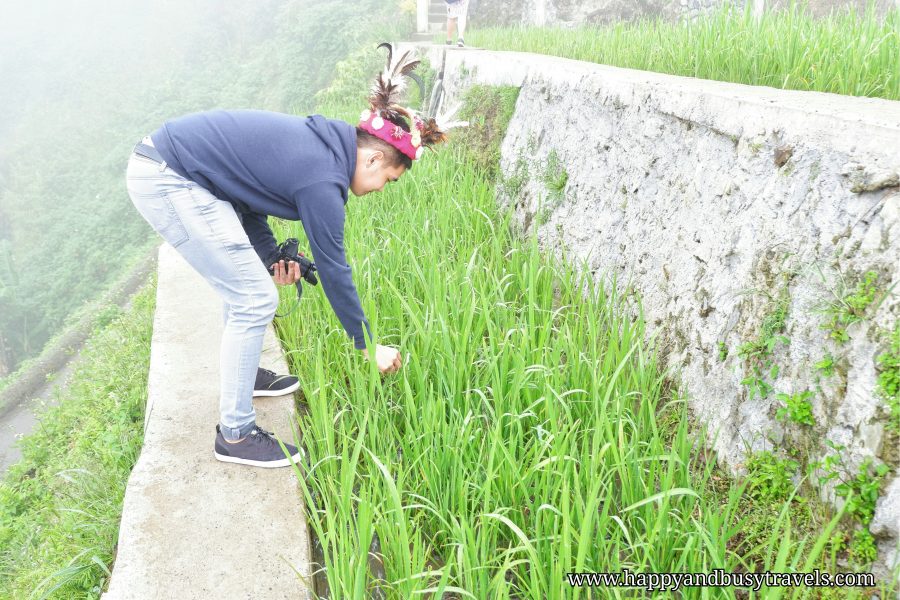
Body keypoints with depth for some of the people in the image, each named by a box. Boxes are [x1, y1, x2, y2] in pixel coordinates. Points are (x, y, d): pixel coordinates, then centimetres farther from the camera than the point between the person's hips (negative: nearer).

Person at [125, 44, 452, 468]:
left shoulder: (320, 143, 8)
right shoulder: (323, 179, -18)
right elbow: (333, 270, -12)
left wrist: (270, 258, 0)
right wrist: (370, 348, -2)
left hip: (167, 167, 10)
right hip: (166, 181, -10)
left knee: (245, 286, 19)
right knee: (254, 301, -7)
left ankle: (243, 374, 38)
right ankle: (235, 436, 4)